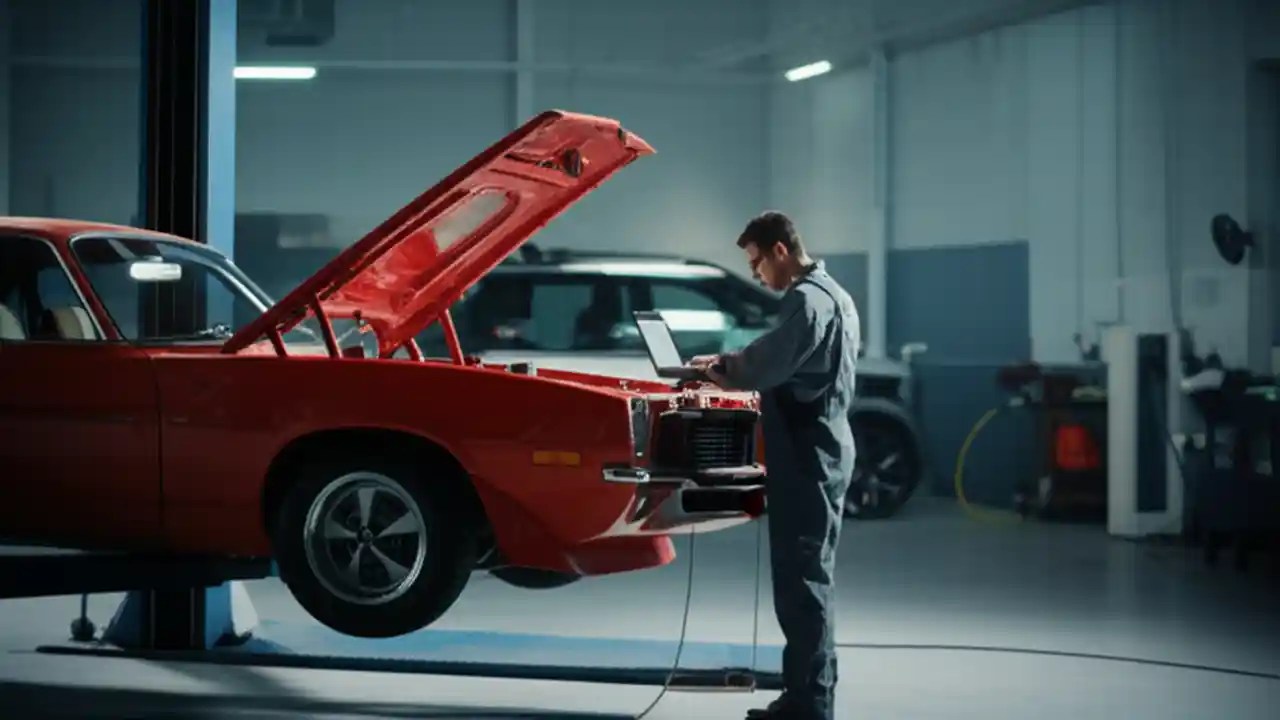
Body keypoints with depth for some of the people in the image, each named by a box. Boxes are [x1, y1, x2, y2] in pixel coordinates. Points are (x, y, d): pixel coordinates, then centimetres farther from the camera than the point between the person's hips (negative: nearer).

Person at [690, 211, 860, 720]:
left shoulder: (807, 299, -14)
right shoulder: (833, 295, 19)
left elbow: (770, 363, -21)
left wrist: (721, 371, -3)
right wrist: (731, 364, 10)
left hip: (805, 455, -11)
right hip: (824, 450, 11)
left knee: (801, 579, -8)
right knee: (807, 577, 14)